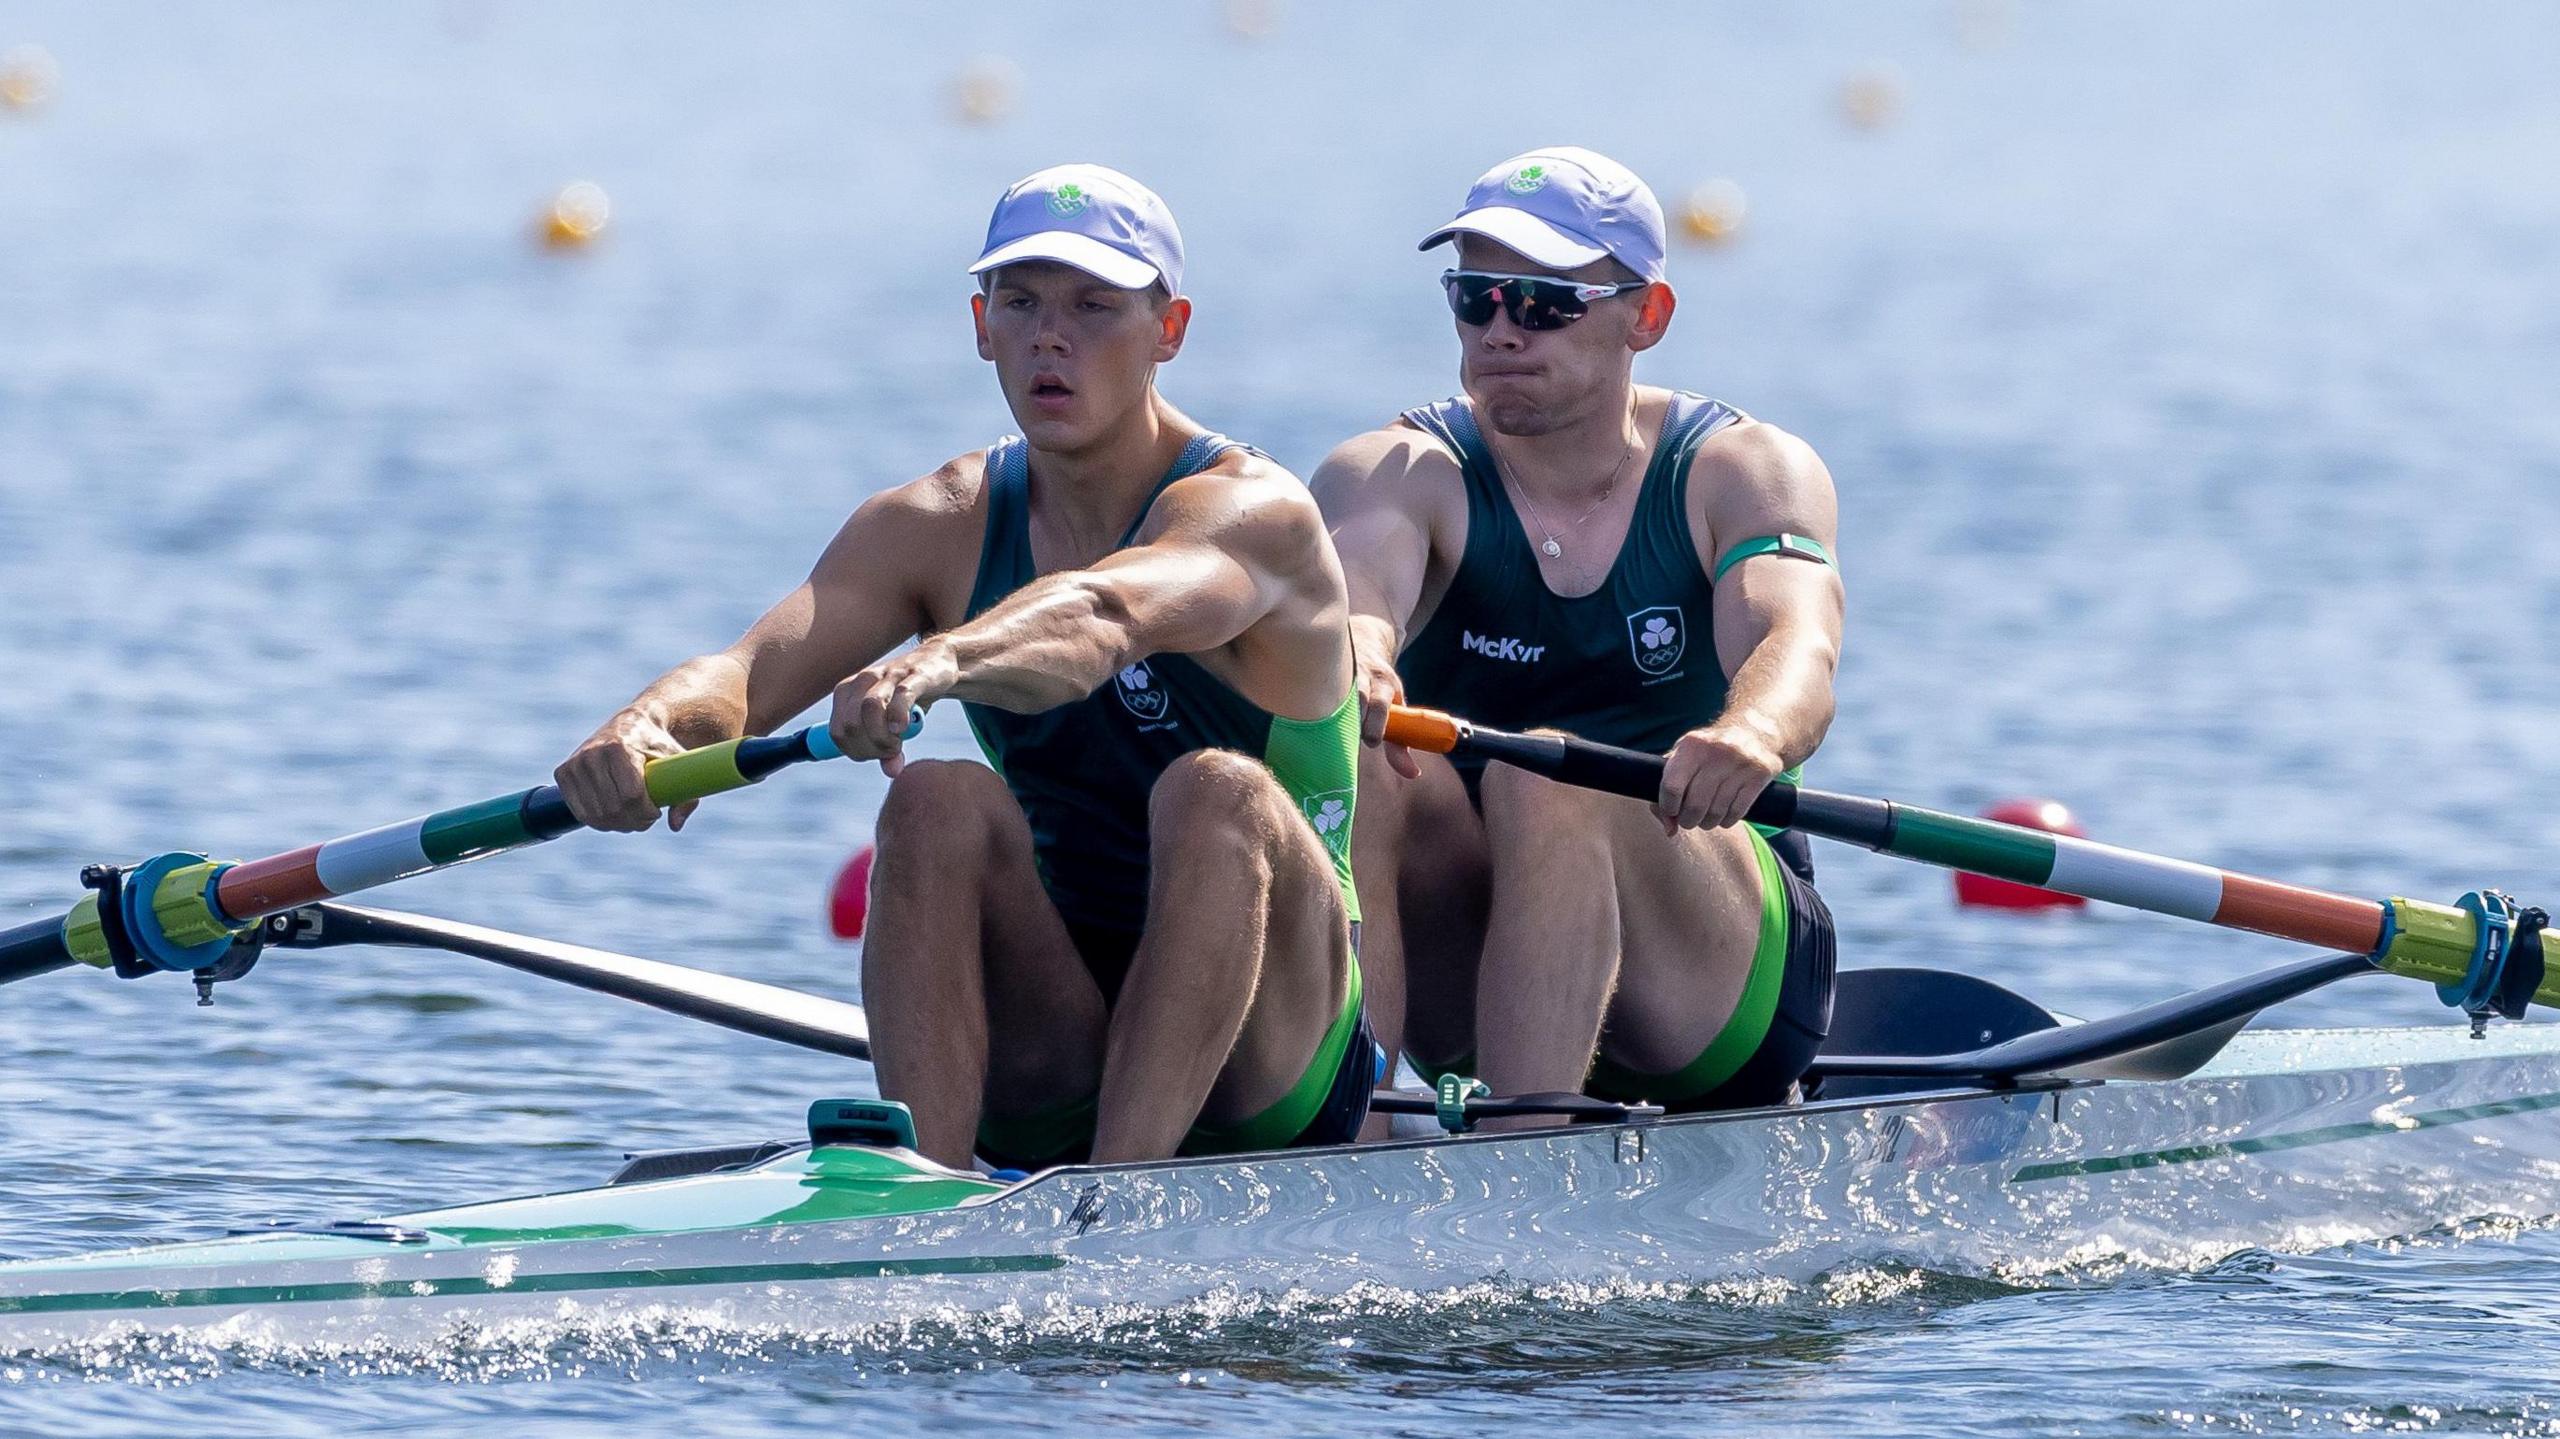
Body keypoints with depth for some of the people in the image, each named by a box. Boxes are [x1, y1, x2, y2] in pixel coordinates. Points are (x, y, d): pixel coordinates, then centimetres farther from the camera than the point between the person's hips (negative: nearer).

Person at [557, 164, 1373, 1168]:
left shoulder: (1254, 512, -13)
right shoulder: (940, 527, 3)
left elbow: (1102, 615, -37)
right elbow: (750, 672, -14)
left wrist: (939, 664, -58)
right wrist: (648, 727, -38)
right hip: (1050, 1070, 4)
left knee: (1218, 792, -32)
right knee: (940, 803, -23)